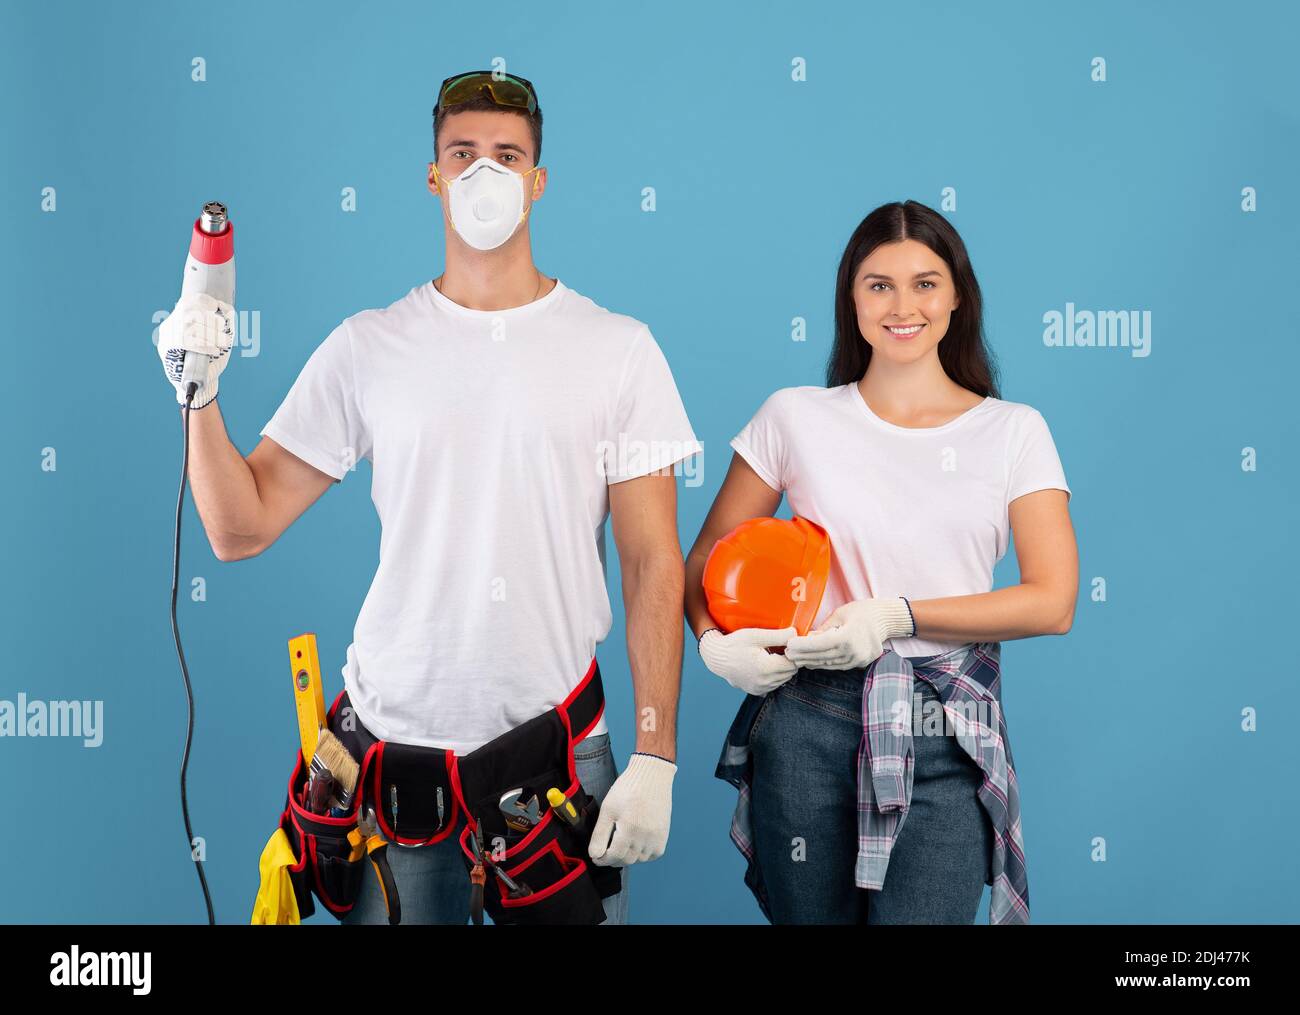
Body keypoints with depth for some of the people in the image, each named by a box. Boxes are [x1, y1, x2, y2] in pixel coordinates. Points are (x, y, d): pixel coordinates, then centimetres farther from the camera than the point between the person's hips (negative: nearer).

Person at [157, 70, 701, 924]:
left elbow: (654, 565, -2)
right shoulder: (367, 348, 3)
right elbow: (240, 529, 3)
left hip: (562, 747, 0)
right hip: (397, 739, 1)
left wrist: (655, 757, -7)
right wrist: (201, 395, -12)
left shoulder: (618, 348, 0)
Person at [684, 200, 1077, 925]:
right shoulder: (797, 416, 4)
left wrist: (899, 616, -13)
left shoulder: (1014, 431, 3)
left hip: (948, 737, 0)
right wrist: (715, 642, -12)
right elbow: (707, 559, 8)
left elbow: (1053, 602, -5)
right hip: (808, 725, 1)